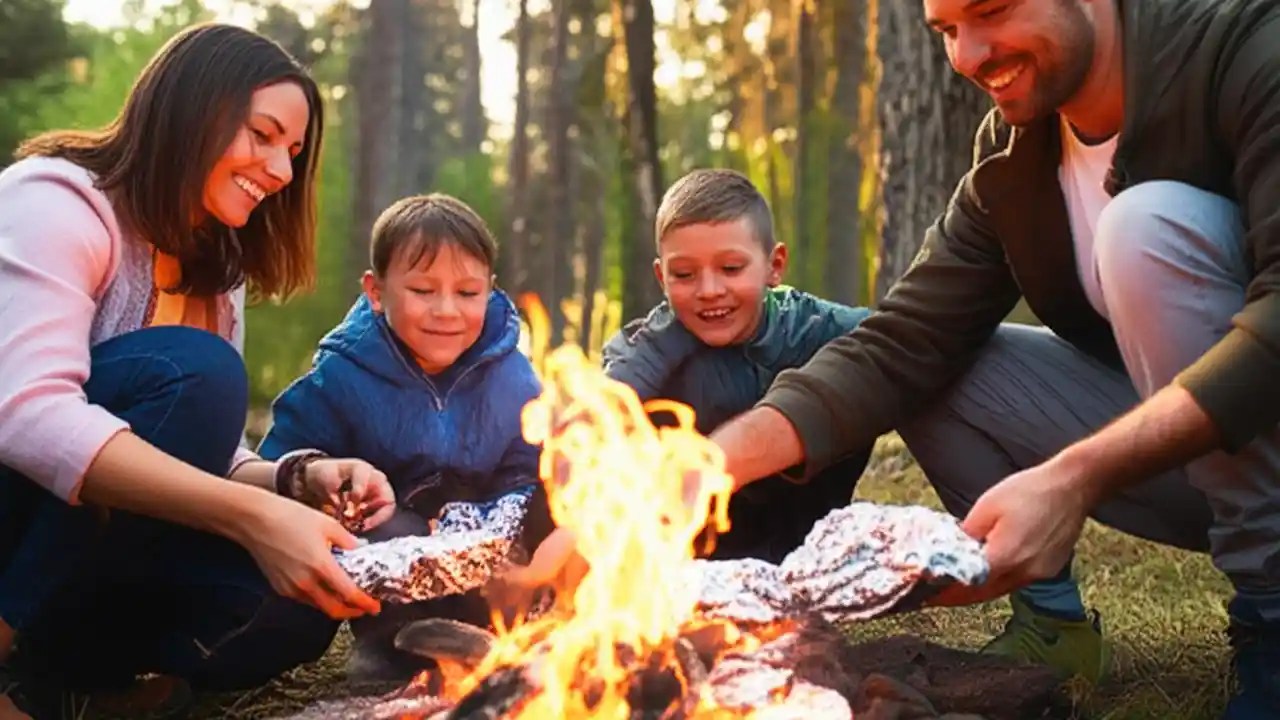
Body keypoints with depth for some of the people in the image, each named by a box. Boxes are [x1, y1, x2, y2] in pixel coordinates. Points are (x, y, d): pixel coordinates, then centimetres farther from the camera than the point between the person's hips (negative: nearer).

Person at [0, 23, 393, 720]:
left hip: (83, 573, 7)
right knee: (188, 372, -27)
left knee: (298, 606, -16)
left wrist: (300, 479, -19)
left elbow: (201, 458, 4)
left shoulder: (214, 271, 12)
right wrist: (253, 516, -39)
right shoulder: (56, 200, -13)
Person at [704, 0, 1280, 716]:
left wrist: (1077, 478, -41)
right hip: (1152, 436, 6)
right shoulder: (1008, 159, -1)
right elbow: (900, 348, -7)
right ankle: (1050, 616, 6)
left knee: (1151, 223, -27)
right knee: (934, 368, -6)